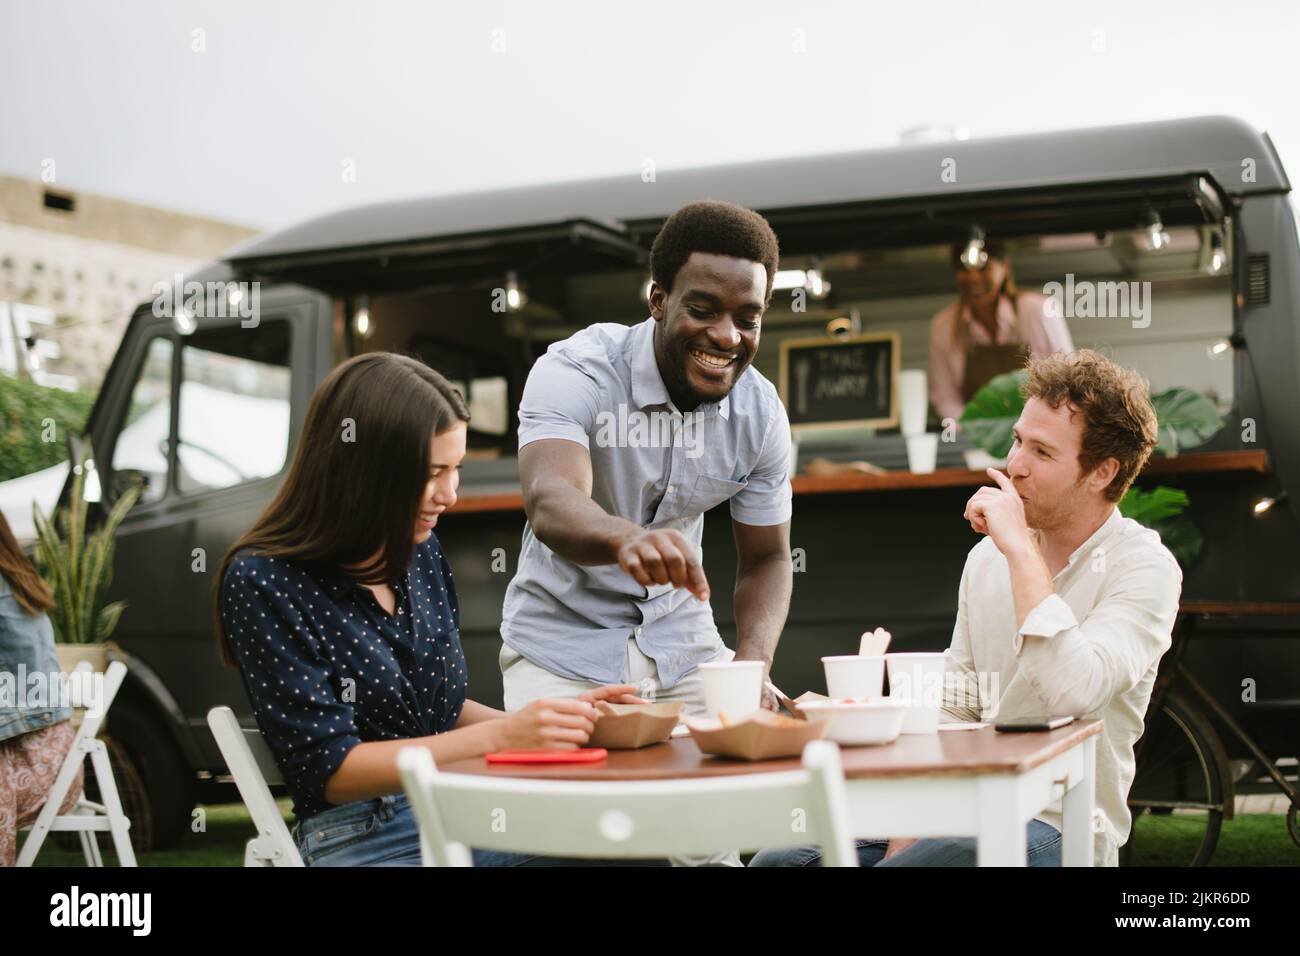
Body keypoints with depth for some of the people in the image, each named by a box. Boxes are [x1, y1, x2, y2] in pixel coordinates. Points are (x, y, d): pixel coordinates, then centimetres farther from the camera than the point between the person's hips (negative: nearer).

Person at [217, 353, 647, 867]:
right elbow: (329, 767, -15)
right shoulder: (262, 581, -12)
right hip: (359, 840, -7)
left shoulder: (420, 550, 6)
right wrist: (499, 735, -21)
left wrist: (548, 722, -2)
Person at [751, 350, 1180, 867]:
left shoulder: (1144, 567, -10)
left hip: (1056, 826, -6)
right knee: (775, 861, -10)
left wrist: (1020, 548, -22)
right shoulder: (987, 557, 10)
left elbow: (1074, 691, -28)